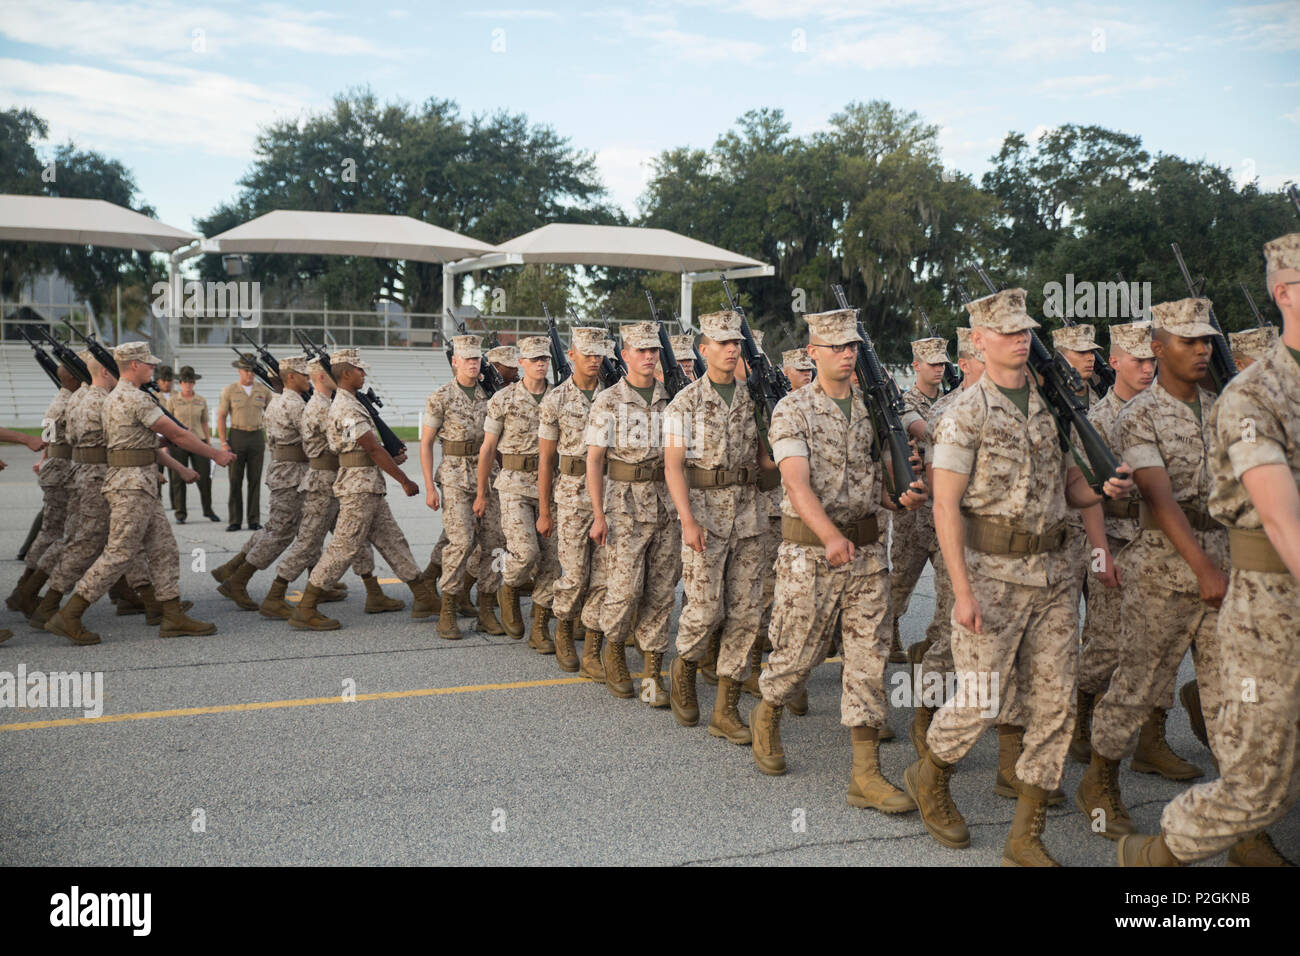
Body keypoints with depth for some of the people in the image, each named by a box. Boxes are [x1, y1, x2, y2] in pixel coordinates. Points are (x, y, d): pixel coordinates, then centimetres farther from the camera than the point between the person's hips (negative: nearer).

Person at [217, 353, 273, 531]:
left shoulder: (264, 390, 5)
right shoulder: (229, 390, 0)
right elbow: (221, 418, 0)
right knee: (235, 481, -1)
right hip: (236, 437, -1)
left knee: (255, 481, 2)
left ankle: (254, 521, 6)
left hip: (257, 438, 1)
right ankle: (235, 521, 4)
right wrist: (223, 443, -7)